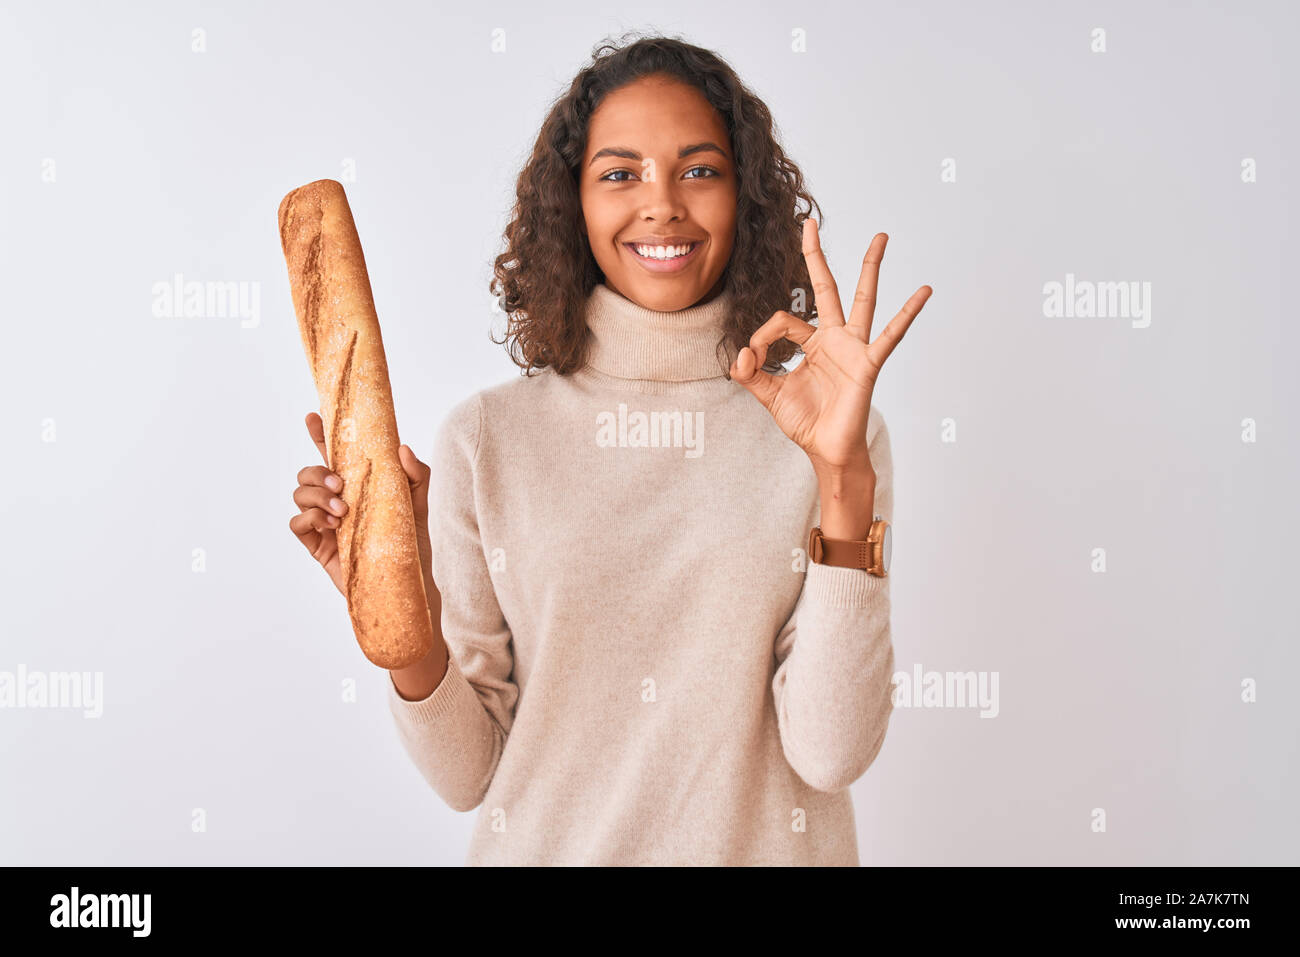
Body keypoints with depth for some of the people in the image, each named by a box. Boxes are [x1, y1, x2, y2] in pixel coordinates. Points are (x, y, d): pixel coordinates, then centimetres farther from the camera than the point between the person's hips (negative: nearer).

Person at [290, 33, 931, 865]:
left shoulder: (830, 429, -9)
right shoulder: (486, 438, -9)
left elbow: (832, 753, -17)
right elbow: (469, 774, -6)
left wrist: (846, 482, -25)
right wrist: (403, 605, -23)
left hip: (764, 845, 0)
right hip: (549, 844, 0)